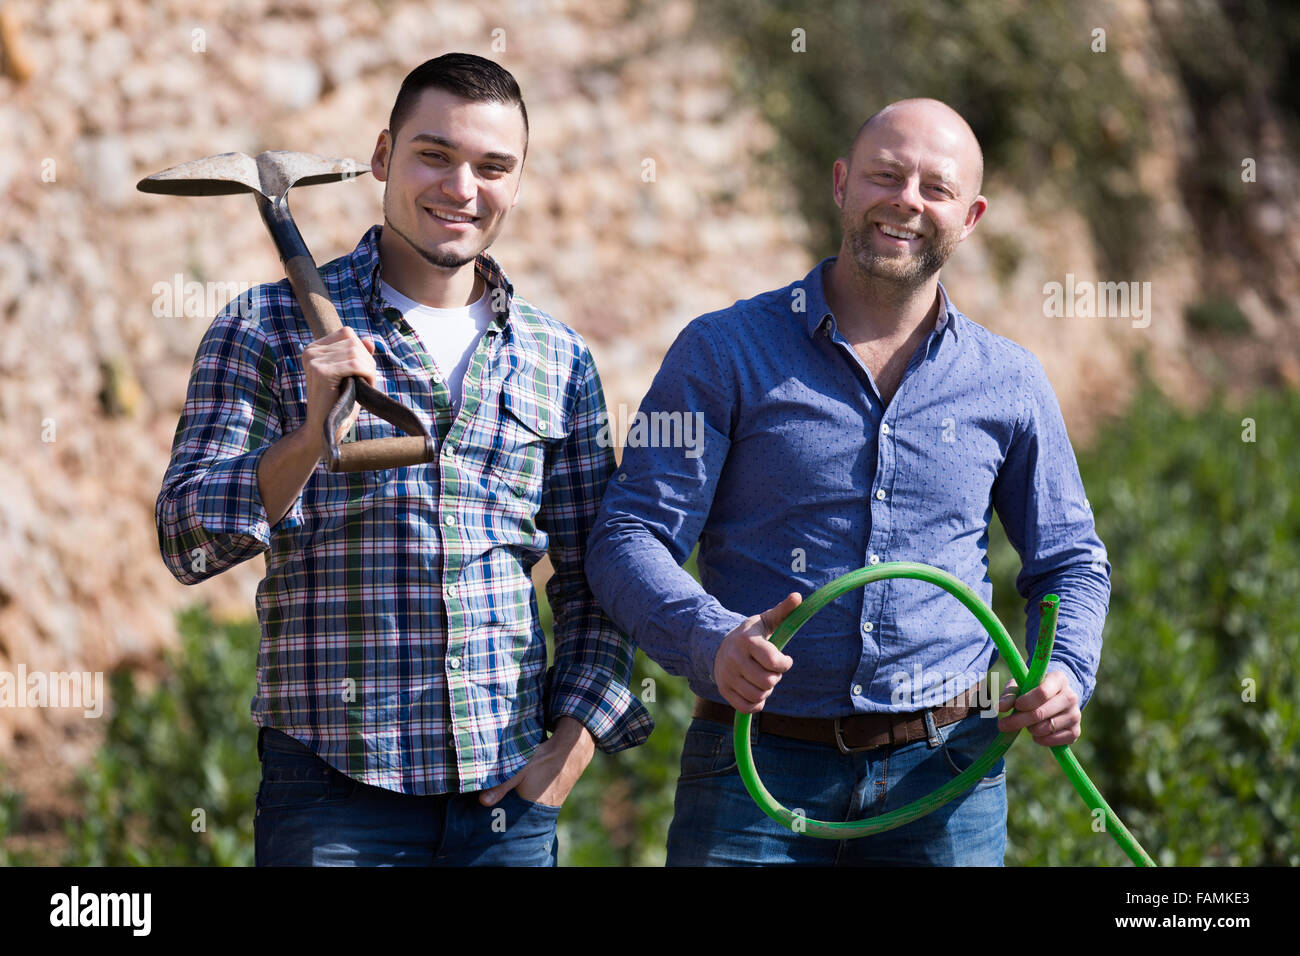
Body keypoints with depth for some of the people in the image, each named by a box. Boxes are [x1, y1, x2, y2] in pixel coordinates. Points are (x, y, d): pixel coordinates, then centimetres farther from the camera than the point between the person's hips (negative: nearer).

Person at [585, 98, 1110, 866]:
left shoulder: (1010, 384, 9)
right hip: (758, 768, -2)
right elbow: (629, 539, -5)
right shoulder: (724, 354, 1)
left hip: (944, 773, 2)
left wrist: (1066, 673, -2)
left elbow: (1070, 561, 19)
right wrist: (711, 640, -25)